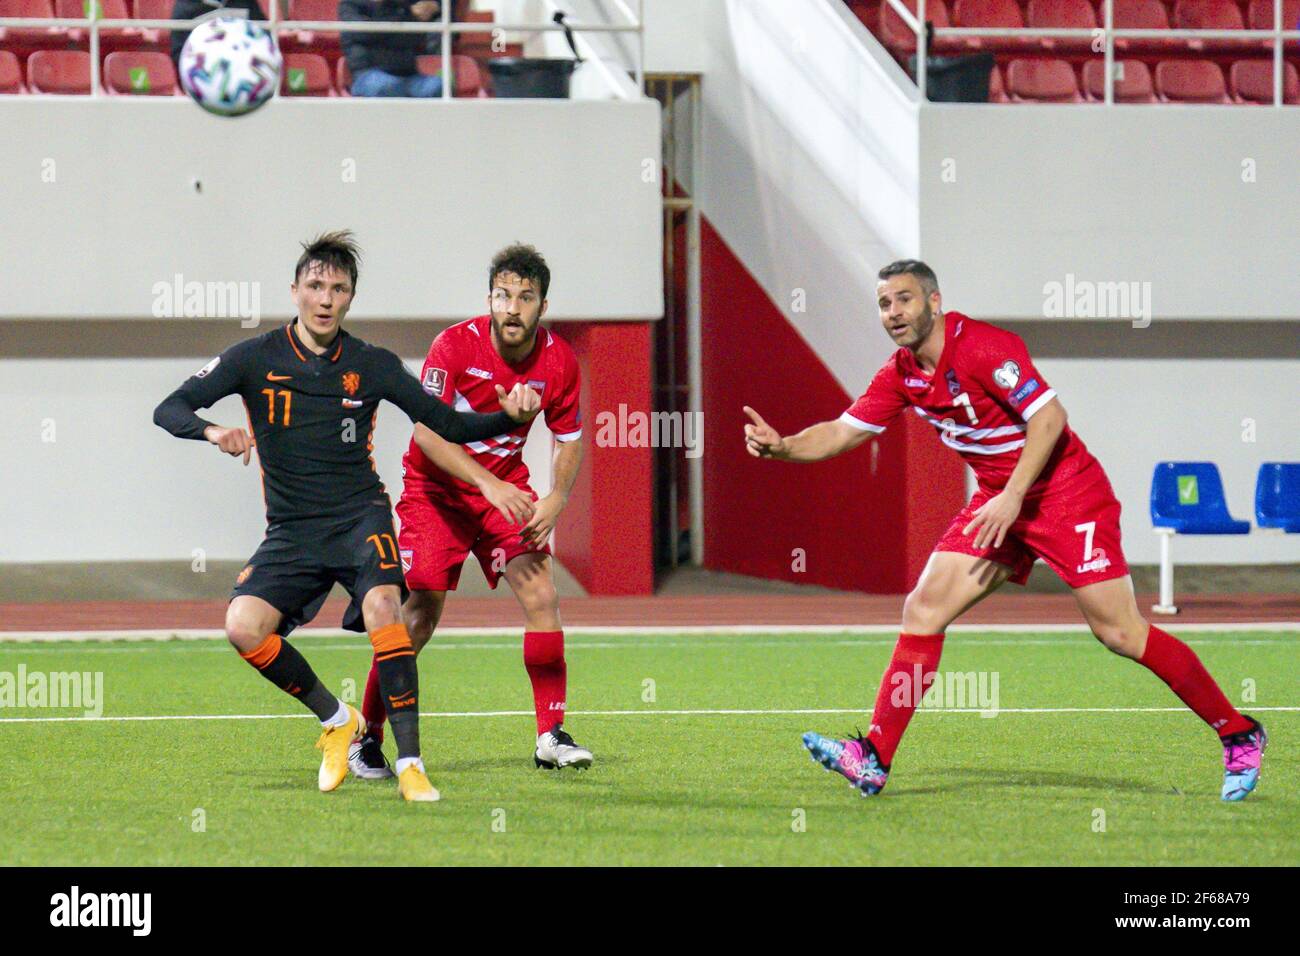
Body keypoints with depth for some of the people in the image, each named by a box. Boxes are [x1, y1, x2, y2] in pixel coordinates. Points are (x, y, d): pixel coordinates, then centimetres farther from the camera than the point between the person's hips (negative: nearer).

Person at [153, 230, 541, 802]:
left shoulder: (373, 366, 2)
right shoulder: (257, 358, -1)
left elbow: (448, 425, 7)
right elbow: (168, 410, -3)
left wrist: (510, 416, -11)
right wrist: (212, 430, -25)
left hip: (360, 517, -1)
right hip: (291, 532, 1)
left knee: (382, 606, -30)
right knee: (243, 627, -21)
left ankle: (409, 762, -29)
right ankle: (335, 720, 3)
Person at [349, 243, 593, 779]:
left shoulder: (558, 361, -8)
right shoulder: (455, 345, -20)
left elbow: (570, 440, 6)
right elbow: (426, 429, -26)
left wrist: (555, 502, -11)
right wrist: (487, 484, -35)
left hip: (506, 488, 3)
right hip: (435, 488, -3)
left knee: (540, 595, -13)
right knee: (420, 615, -11)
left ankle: (551, 736, -6)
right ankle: (367, 740, 2)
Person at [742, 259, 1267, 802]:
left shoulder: (984, 348, -20)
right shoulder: (902, 375, 3)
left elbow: (1049, 417, -23)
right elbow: (842, 433, 7)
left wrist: (1013, 497, -27)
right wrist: (780, 446, -11)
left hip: (1066, 493, -7)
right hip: (998, 503, 7)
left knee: (1119, 632, -11)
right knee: (923, 609, -5)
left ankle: (1239, 736, 1)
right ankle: (873, 760, -6)